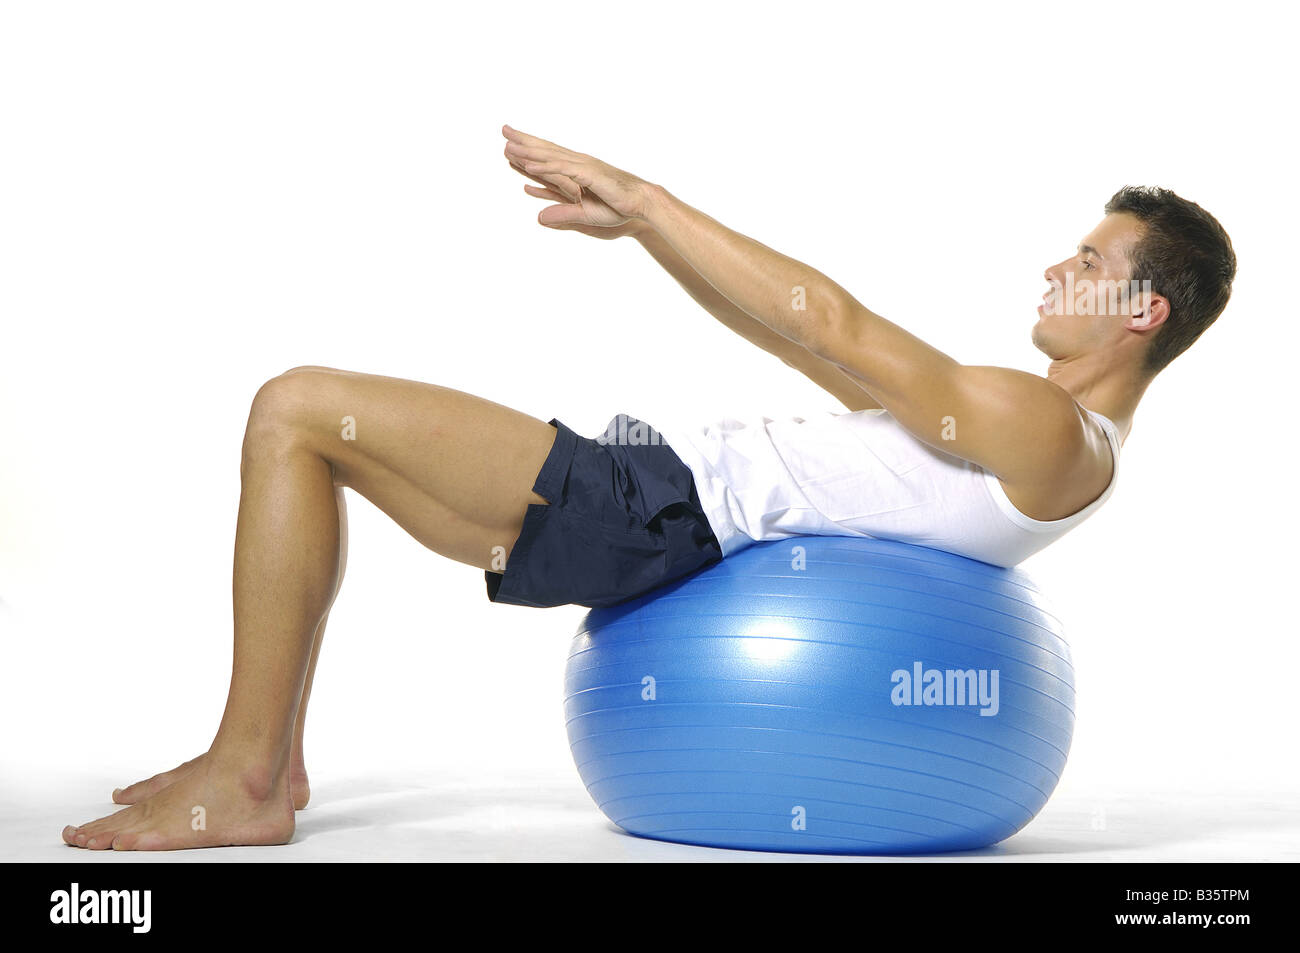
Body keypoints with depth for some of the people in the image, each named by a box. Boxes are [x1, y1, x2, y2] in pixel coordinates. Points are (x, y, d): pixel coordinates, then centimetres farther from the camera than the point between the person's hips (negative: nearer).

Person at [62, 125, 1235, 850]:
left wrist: (644, 198, -13)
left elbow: (835, 329, -17)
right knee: (306, 419, 11)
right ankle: (270, 750, 15)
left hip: (667, 517, -10)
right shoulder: (1017, 428, 21)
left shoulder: (1051, 434, -11)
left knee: (297, 412, -14)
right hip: (671, 492, 10)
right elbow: (830, 348, 20)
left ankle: (246, 783, -7)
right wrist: (643, 223, 14)